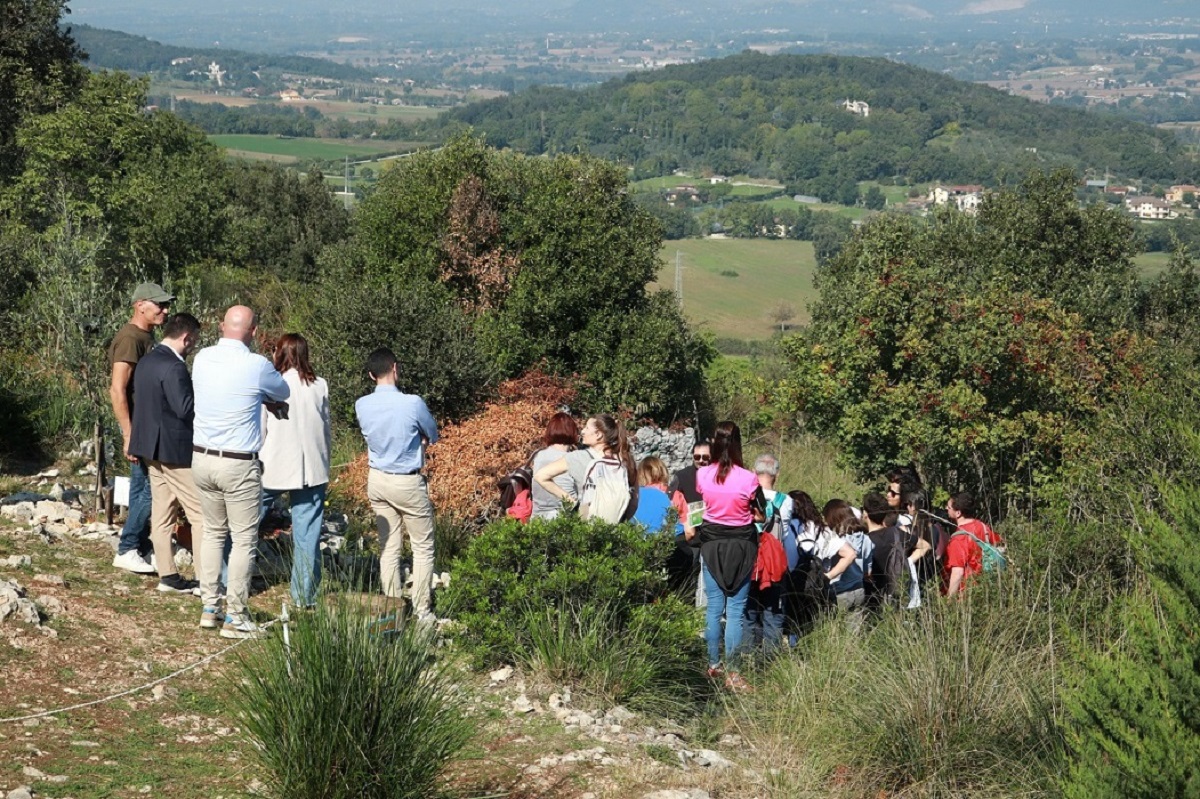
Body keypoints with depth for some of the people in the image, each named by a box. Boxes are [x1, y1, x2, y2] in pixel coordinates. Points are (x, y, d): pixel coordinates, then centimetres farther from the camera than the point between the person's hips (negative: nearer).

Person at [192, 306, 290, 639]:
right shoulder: (257, 366, -15)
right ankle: (235, 617, 5)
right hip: (239, 465, -6)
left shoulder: (203, 358, 1)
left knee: (213, 532, 18)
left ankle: (210, 606, 22)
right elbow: (284, 393, 5)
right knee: (244, 539, 3)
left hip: (202, 458, 6)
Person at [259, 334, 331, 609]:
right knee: (307, 533, 6)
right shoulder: (320, 386, 2)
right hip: (312, 469, 3)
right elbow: (326, 429, 8)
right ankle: (305, 596, 9)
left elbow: (258, 430, -3)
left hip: (273, 467, -3)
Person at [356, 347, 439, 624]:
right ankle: (421, 610, 6)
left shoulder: (362, 406, -6)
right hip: (408, 483, -5)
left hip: (377, 480, 5)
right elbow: (433, 436, -1)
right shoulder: (413, 403, -19)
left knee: (388, 547, 11)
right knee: (423, 548, 6)